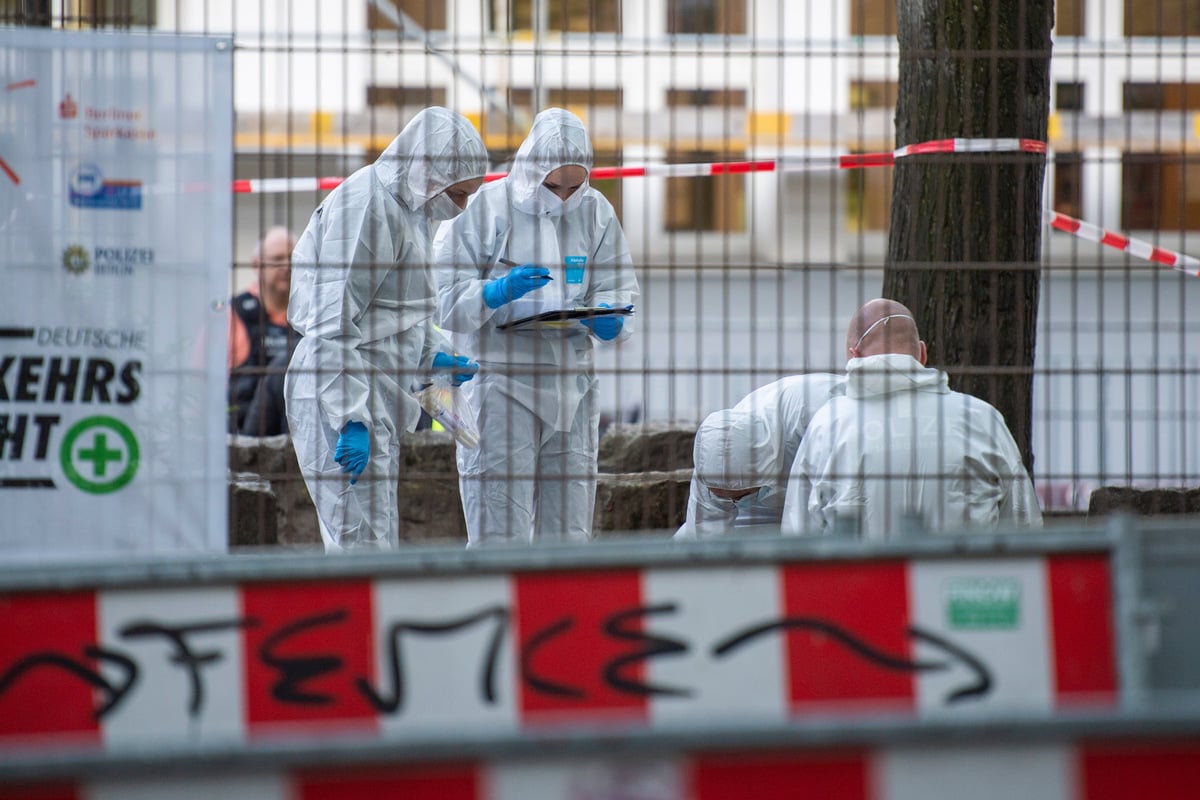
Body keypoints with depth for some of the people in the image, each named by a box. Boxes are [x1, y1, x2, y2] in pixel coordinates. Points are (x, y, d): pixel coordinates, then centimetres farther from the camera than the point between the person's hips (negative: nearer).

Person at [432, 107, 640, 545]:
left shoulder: (596, 213, 8)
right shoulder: (484, 208, -5)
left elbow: (619, 289, 12)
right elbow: (445, 300, -6)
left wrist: (609, 320, -11)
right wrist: (499, 292, -23)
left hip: (572, 384, 5)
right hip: (499, 374, -5)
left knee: (569, 534, 7)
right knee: (501, 538, -10)